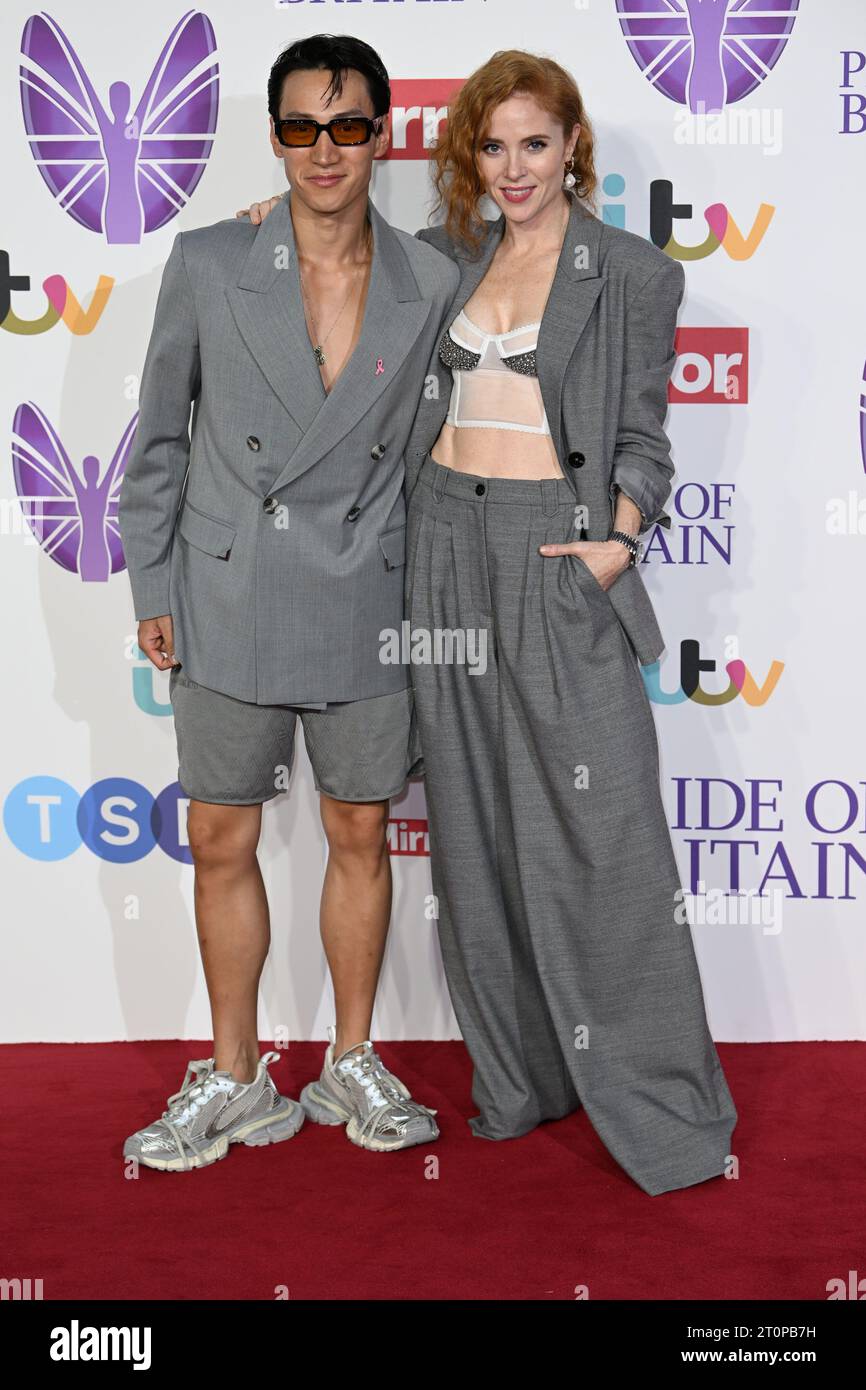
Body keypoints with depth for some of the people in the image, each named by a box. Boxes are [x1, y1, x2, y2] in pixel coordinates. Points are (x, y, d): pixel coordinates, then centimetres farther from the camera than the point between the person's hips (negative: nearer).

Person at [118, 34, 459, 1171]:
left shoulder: (433, 286, 1)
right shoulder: (208, 265, -1)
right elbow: (159, 436, 5)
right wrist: (153, 588, 2)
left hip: (366, 613, 1)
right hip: (228, 606, 0)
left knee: (361, 838, 10)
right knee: (222, 844, 7)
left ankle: (352, 1064, 29)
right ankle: (235, 1082, 24)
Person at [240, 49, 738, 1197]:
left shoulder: (632, 273, 1)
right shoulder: (449, 256, 13)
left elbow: (641, 433, 1)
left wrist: (621, 538, -14)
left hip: (560, 550, -4)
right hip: (450, 542, 5)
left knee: (598, 829, -7)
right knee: (474, 826, 8)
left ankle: (664, 1111, 6)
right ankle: (523, 1075, 22)